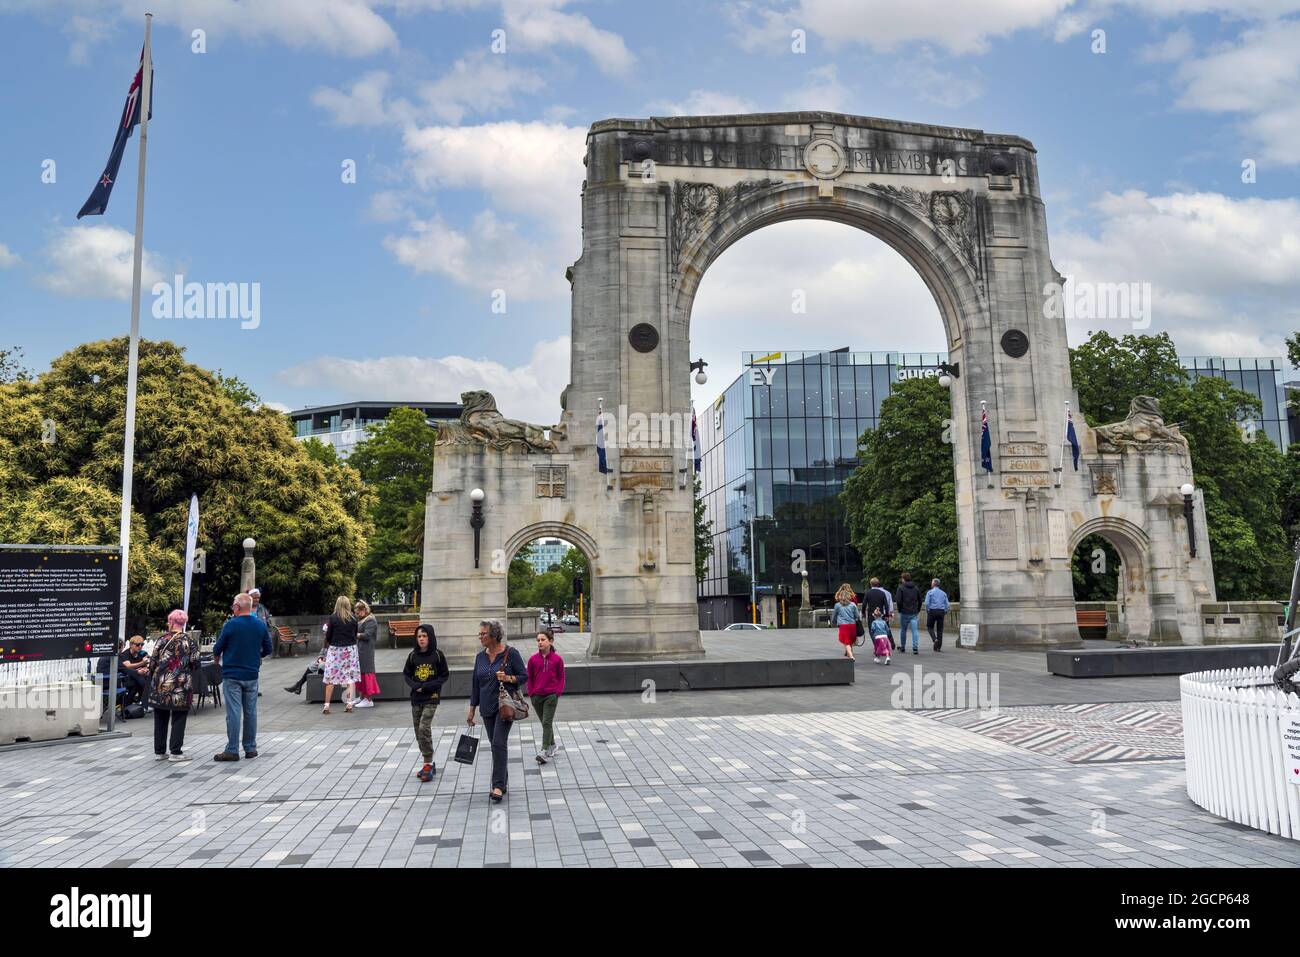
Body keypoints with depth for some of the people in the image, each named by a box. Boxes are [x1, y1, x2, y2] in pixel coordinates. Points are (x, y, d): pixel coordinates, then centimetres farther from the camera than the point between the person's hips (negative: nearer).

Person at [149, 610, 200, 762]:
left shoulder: (162, 640, 0)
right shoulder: (189, 641, -4)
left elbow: (153, 661, 2)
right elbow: (195, 663, -6)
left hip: (161, 685, 2)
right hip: (180, 686, -2)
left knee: (160, 719, 12)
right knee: (178, 719, 4)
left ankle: (159, 751, 18)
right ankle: (176, 751, 3)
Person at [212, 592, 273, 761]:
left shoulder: (231, 625, -11)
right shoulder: (260, 625, 1)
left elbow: (218, 648, -4)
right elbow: (267, 649, 7)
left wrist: (217, 659, 17)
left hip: (232, 675, -4)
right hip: (252, 674, 4)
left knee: (233, 713, -1)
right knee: (251, 712, 10)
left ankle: (232, 750, 2)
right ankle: (250, 748, 16)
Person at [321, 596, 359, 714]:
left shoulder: (333, 618, -7)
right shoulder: (353, 618, -1)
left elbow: (328, 636, -2)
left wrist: (327, 646, 16)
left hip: (335, 649, -2)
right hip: (350, 649, 2)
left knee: (331, 677, 5)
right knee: (351, 677, 7)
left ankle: (326, 705, 7)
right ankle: (349, 703, 2)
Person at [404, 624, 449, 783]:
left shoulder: (437, 655, -5)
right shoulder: (413, 655, 3)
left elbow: (444, 675, -2)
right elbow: (406, 674, 9)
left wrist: (427, 686, -14)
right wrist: (415, 686, -10)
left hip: (431, 698, -4)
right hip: (416, 698, 4)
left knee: (424, 729, -16)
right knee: (419, 732, 9)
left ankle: (428, 765, -5)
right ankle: (429, 764, 22)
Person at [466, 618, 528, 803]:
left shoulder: (511, 653, -9)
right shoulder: (480, 657, 7)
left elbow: (524, 676, -3)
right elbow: (475, 683, 13)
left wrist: (509, 678, -21)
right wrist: (472, 709, 12)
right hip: (487, 708, 6)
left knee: (499, 743, -14)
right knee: (495, 745, 11)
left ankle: (498, 786, -11)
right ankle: (502, 782, 23)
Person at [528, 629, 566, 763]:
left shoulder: (557, 659, -5)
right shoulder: (533, 659, 0)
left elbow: (561, 677, 2)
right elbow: (530, 678, 7)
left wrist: (558, 691, -8)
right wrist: (531, 693, 1)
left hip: (551, 695, -3)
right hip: (537, 696, 3)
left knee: (547, 723, -9)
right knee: (545, 723, 15)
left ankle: (545, 751, -9)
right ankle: (552, 745, 32)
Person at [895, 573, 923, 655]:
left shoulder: (901, 588, -5)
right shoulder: (916, 588, 9)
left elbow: (898, 600, -11)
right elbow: (920, 600, 10)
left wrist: (899, 610, 2)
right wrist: (918, 610, 16)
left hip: (904, 612, -3)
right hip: (914, 613, 3)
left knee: (903, 630, 10)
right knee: (915, 630, -3)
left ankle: (902, 648, 20)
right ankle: (915, 648, -14)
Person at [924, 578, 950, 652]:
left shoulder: (930, 592, -2)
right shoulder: (943, 593, 10)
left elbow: (927, 603, -10)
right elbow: (947, 604, 5)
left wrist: (927, 611, 3)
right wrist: (945, 612, 15)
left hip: (932, 611, -3)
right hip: (941, 612, 3)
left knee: (930, 627, 11)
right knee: (940, 629, 5)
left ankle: (935, 639, -14)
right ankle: (938, 647, 5)